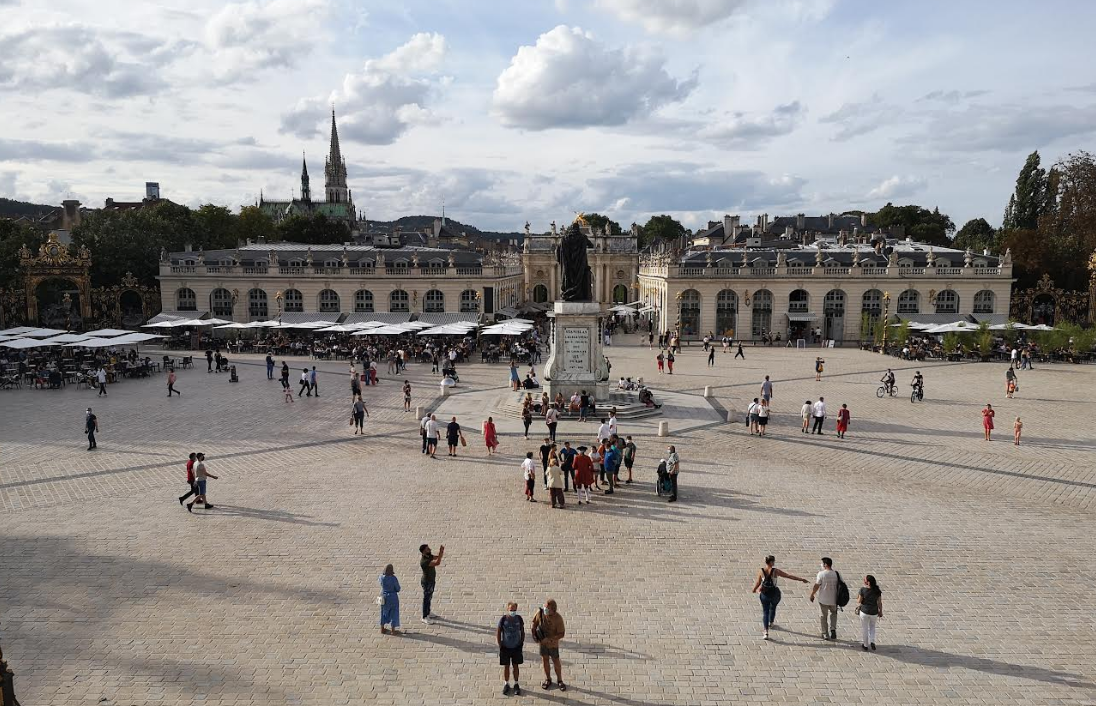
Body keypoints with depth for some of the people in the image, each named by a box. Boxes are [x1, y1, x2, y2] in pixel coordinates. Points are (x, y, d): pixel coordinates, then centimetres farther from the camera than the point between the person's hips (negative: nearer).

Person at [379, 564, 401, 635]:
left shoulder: (382, 577, -13)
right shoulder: (393, 578, -24)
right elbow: (398, 589, -14)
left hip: (384, 597, 4)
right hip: (393, 597, -4)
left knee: (383, 613, 20)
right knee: (393, 613, 11)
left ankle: (382, 629, 32)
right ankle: (393, 630, 20)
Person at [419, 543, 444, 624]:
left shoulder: (428, 555, -4)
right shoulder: (424, 561, -32)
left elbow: (438, 557, 1)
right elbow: (437, 563, -40)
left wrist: (442, 551, -18)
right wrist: (441, 551, -39)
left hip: (431, 580, 9)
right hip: (427, 582, -9)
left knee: (429, 597, 23)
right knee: (426, 599, 2)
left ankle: (428, 613, 39)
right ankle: (424, 617, 13)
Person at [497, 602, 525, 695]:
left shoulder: (519, 619, -9)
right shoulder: (503, 619, -15)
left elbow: (522, 632, 2)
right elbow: (498, 633, -6)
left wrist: (522, 644, 0)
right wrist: (500, 646, -7)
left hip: (517, 647, 1)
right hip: (505, 647, -1)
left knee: (516, 666, 11)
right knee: (506, 666, 11)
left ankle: (516, 684, 27)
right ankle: (506, 685, 28)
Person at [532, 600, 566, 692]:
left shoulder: (558, 618, -28)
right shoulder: (540, 612, -20)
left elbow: (561, 634, -23)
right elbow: (534, 622, -2)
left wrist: (549, 639, -30)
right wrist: (533, 634, -11)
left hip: (553, 643, -3)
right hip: (542, 642, 3)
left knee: (556, 662, 10)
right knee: (545, 660, 15)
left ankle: (559, 681, 30)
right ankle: (548, 680, 34)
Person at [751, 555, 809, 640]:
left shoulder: (761, 571, -9)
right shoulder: (775, 571, -16)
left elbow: (758, 583, 0)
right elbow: (789, 576, -13)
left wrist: (754, 590, 20)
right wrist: (801, 579, -6)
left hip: (764, 594, 1)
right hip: (774, 594, -1)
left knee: (765, 612, 7)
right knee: (773, 608, 28)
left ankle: (766, 632, -3)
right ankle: (771, 623, 51)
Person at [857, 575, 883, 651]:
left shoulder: (863, 589, -15)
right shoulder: (877, 590, -6)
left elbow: (859, 601, -10)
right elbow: (879, 602, -2)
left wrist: (857, 597, 10)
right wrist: (880, 612, 10)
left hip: (864, 611, -3)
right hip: (874, 612, 3)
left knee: (864, 628, 13)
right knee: (872, 627, 25)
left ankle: (865, 645, 23)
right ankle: (872, 641, 8)